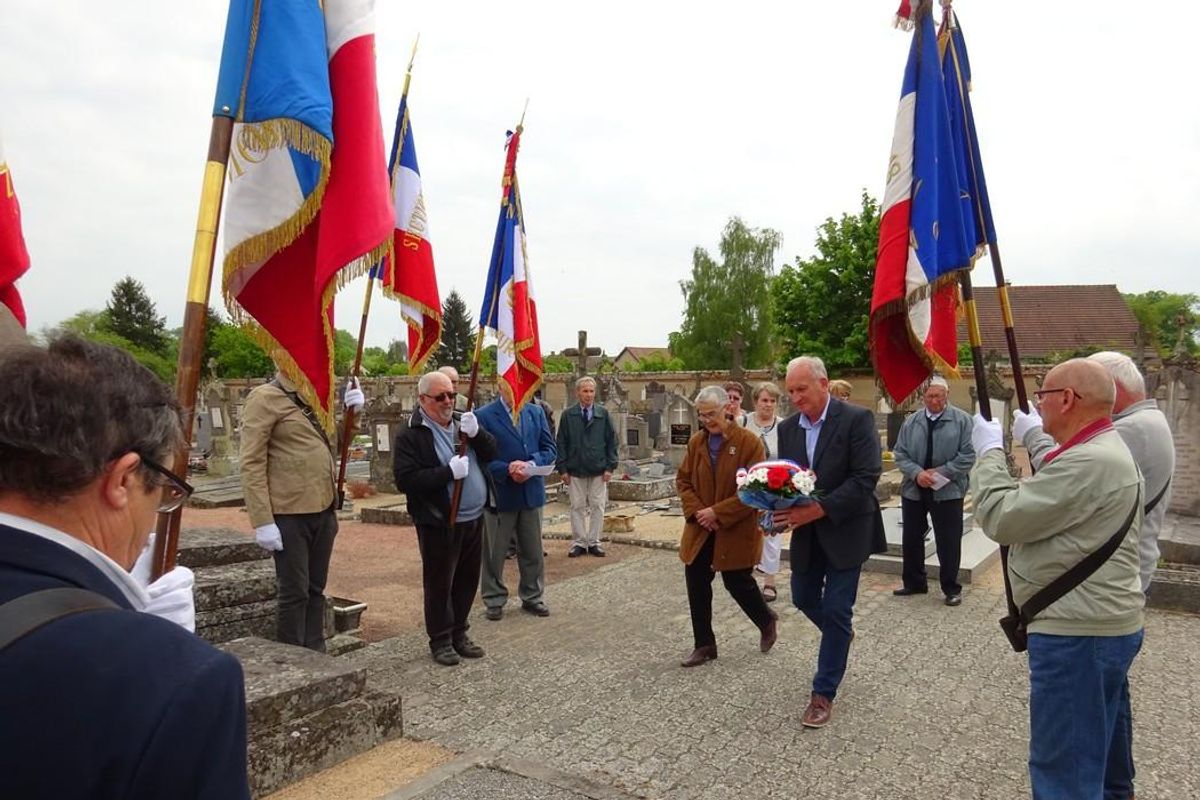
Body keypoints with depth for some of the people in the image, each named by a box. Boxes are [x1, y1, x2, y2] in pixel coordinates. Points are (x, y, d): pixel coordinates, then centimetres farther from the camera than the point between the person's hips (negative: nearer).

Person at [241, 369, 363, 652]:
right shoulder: (264, 398, -9)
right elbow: (252, 464, -13)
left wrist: (350, 410, 2)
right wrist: (262, 521, -18)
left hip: (323, 511, 7)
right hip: (289, 514, -7)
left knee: (315, 589, 14)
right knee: (295, 592, 0)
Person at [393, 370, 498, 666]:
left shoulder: (463, 423, 10)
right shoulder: (411, 436, -11)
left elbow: (492, 453, 5)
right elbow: (405, 480, -18)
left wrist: (476, 433, -15)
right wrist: (448, 472, -22)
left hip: (473, 519, 6)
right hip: (439, 525, -6)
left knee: (468, 579, 14)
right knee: (439, 583, 4)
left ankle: (459, 633, 29)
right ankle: (440, 640, 19)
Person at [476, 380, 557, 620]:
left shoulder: (536, 412, 6)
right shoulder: (484, 416, -8)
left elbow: (550, 450, 4)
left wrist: (531, 465, -15)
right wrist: (508, 471, -22)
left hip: (532, 493, 4)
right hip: (499, 494, -4)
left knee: (533, 551, 14)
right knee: (494, 552, 8)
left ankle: (532, 596, 30)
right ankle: (494, 600, 23)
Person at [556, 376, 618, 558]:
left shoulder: (603, 414, 3)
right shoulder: (568, 415, 1)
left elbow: (611, 441, 4)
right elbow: (561, 443, 2)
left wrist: (610, 466, -3)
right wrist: (563, 468, -4)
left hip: (598, 470, 1)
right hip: (575, 470, 0)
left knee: (597, 507, 4)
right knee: (577, 507, 5)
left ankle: (594, 542, 13)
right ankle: (579, 543, 13)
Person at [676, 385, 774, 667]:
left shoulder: (749, 442, -14)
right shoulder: (696, 441, 2)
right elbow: (683, 480, 8)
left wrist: (718, 512, -19)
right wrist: (696, 511, -8)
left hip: (736, 530, -5)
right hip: (701, 529, 5)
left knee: (737, 582, 7)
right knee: (696, 585, 6)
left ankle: (767, 623, 37)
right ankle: (704, 645, 21)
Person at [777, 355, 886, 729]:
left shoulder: (857, 419, -14)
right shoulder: (787, 427, 3)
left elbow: (866, 477, -19)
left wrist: (821, 509, -26)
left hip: (844, 530, -6)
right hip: (806, 530, 6)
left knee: (836, 611, -1)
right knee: (803, 598, 16)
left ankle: (823, 694, 12)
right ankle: (840, 634, 48)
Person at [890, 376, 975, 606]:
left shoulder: (962, 420, -5)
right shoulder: (911, 421, 5)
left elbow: (967, 456, -8)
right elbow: (900, 453, 3)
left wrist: (940, 472, -16)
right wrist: (916, 473, -14)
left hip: (948, 491, -3)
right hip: (913, 489, 4)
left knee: (949, 542, 4)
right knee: (911, 539, 12)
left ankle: (951, 588, 19)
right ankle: (914, 583, 27)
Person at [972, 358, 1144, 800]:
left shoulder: (1088, 463, -24)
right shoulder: (1103, 449, 12)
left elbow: (1000, 518, -22)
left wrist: (989, 451, -8)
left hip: (1078, 633, -11)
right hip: (1102, 623, 11)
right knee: (1098, 746, 27)